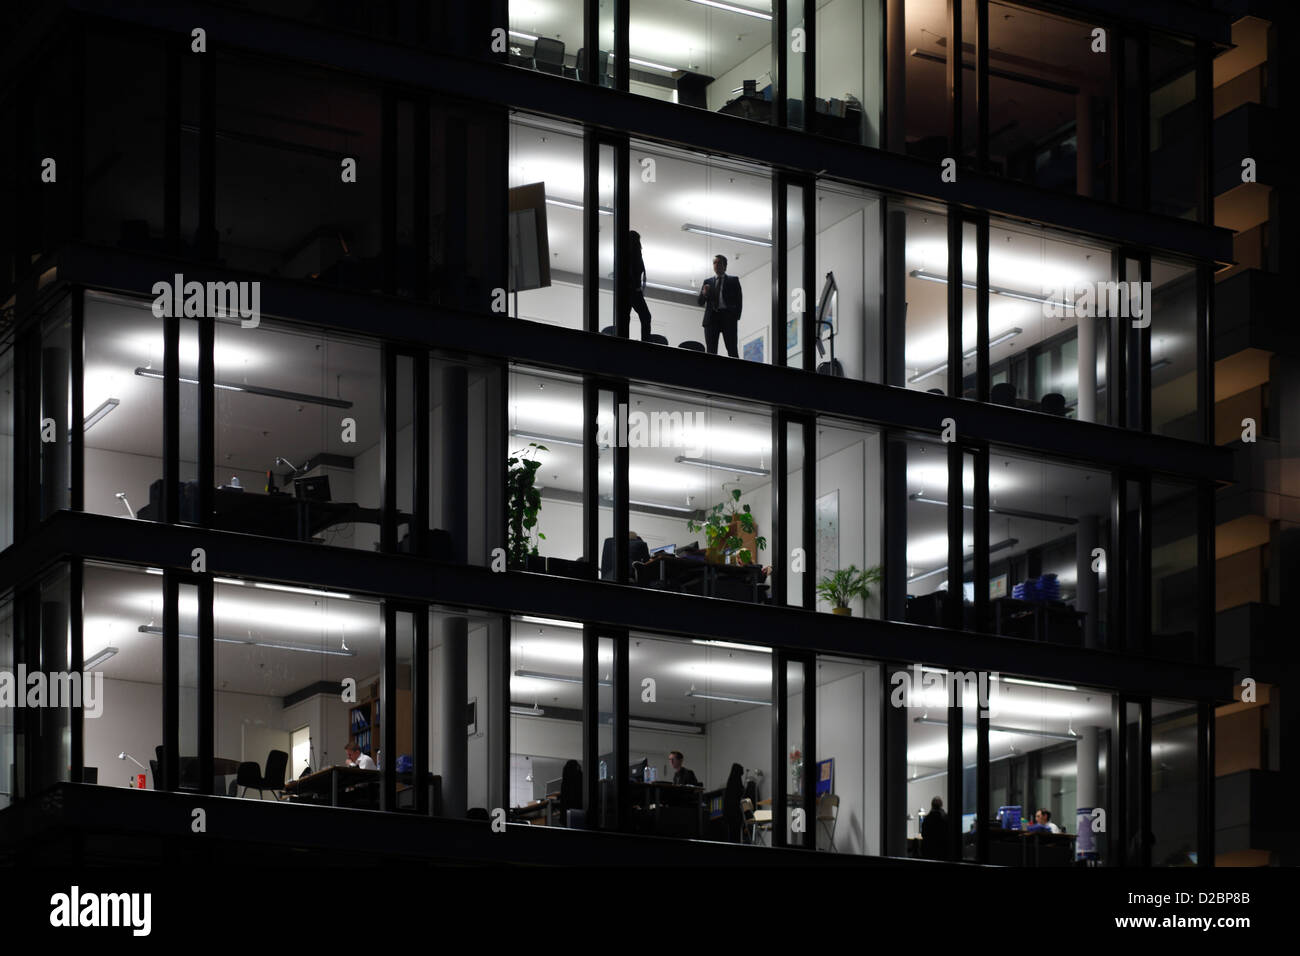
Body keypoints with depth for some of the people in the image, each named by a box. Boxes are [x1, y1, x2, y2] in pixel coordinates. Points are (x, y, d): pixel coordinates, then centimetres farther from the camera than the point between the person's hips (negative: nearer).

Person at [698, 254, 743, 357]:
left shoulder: (733, 280, 14)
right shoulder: (707, 282, 20)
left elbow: (738, 299, 7)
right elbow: (701, 302, 15)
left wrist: (737, 317, -7)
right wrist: (704, 293, -7)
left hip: (728, 317, -2)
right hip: (711, 317, 2)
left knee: (732, 349, -13)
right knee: (711, 351, -8)